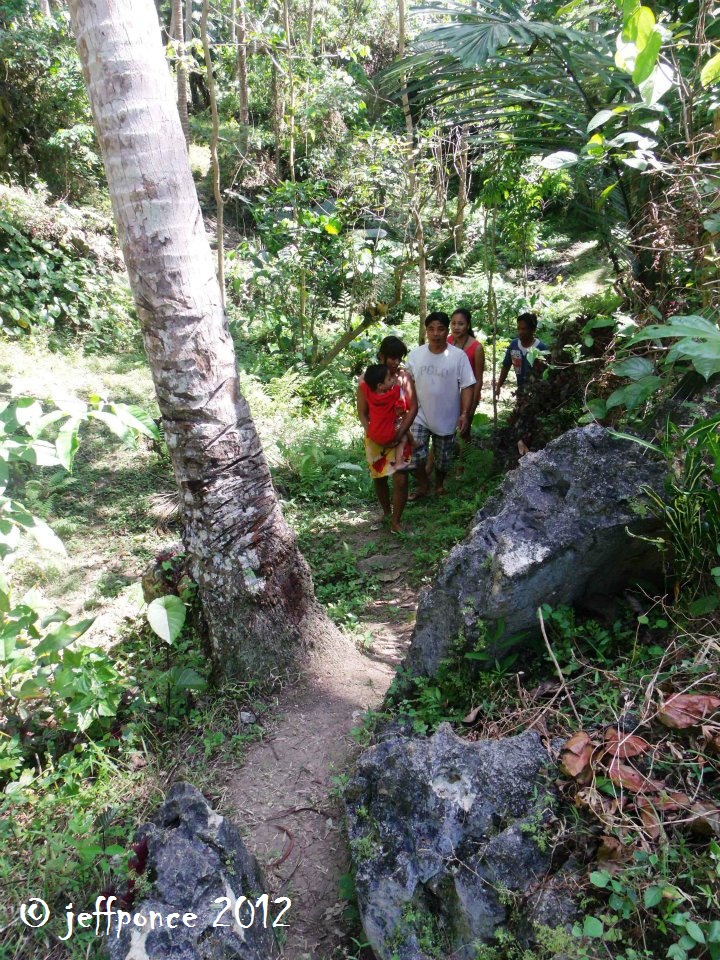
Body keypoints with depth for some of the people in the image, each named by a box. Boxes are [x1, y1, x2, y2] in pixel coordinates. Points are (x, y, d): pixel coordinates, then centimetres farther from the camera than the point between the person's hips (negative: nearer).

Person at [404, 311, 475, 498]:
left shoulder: (458, 356, -12)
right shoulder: (415, 354, -5)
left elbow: (467, 386, -10)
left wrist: (464, 413, -16)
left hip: (447, 418, -1)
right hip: (420, 416, 1)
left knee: (443, 458, 14)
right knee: (413, 455, -9)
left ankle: (439, 484, 42)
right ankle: (423, 484, 18)